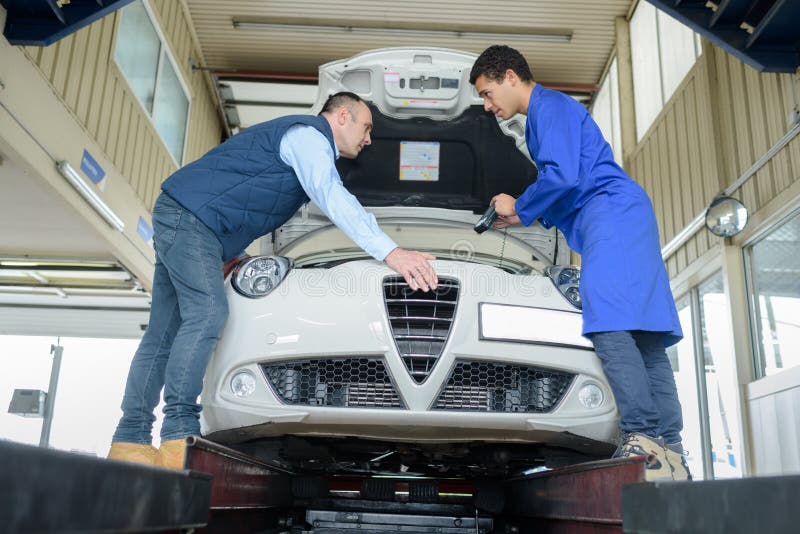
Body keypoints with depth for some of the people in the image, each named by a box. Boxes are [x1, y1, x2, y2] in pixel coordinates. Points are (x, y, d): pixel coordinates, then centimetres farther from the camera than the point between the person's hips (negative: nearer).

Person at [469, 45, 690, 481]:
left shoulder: (551, 106, -1)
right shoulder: (541, 119, 31)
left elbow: (563, 177, -15)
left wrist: (520, 207, 0)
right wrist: (526, 216, 25)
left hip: (613, 216, -10)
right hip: (609, 224, 10)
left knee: (609, 323, -22)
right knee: (641, 334, 0)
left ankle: (643, 441, -28)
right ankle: (669, 458, -3)